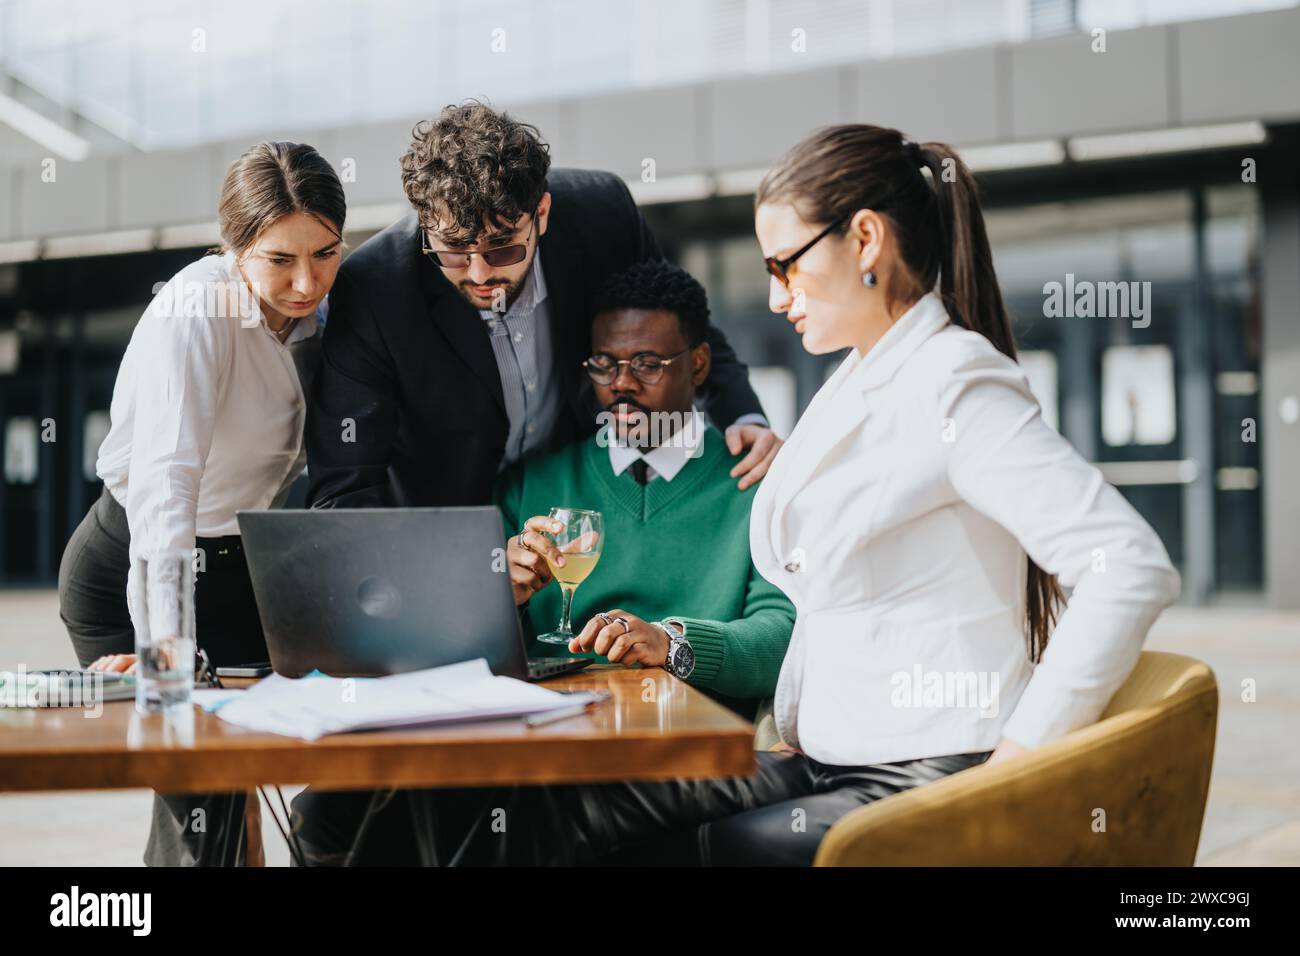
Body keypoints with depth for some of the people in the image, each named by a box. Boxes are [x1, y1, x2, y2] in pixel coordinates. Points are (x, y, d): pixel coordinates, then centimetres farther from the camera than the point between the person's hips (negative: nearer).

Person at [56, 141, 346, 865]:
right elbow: (164, 476, -37)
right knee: (200, 798, -11)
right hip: (129, 572, -6)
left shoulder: (314, 308, -5)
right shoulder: (198, 310, -26)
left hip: (248, 563, 6)